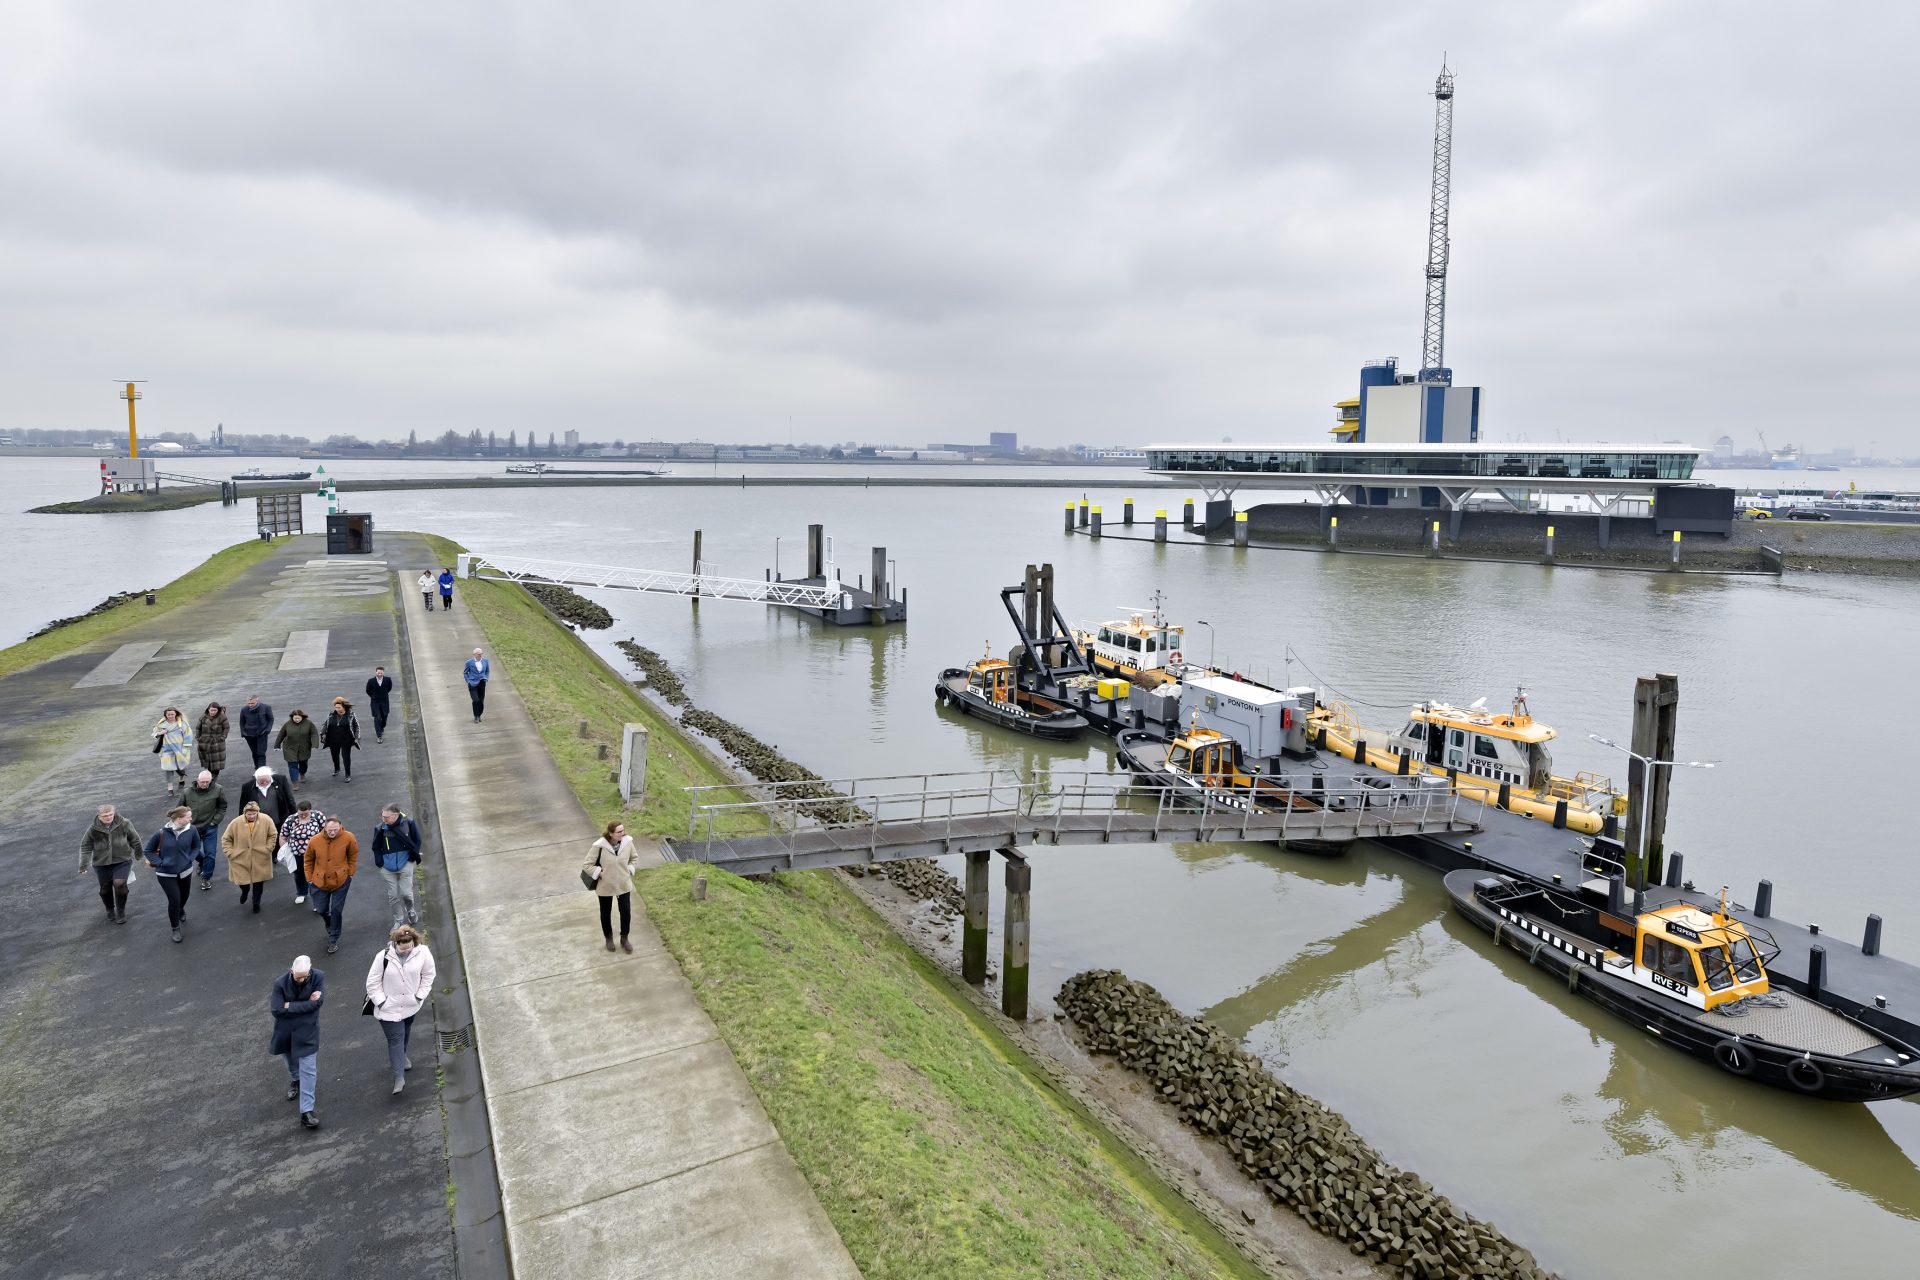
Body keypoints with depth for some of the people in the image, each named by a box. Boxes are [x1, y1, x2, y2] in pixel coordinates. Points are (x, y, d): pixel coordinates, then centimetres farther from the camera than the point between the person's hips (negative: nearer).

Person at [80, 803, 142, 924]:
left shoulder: (124, 824, -12)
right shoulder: (93, 829, -12)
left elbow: (134, 839, 3)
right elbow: (86, 847, -2)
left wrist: (138, 854, 15)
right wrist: (84, 865, -7)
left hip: (122, 861, -1)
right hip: (102, 863, 2)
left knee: (119, 884, -17)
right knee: (105, 888, 13)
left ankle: (121, 912, 3)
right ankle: (110, 910, 41)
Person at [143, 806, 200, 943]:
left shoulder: (191, 830, -15)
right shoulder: (161, 833, -20)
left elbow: (196, 847, 3)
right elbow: (149, 850, -4)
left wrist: (190, 859, -10)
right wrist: (159, 862, -13)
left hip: (185, 871, 3)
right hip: (166, 874, -3)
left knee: (184, 896, 21)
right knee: (174, 899, -7)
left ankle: (180, 911, 57)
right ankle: (175, 928, 15)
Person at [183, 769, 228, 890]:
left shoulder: (217, 790, -12)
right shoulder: (188, 792, -9)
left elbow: (223, 806, 2)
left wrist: (216, 820, -6)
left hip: (210, 828, -2)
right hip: (193, 827, 2)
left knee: (210, 854, -1)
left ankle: (206, 877, 15)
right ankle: (202, 863, 50)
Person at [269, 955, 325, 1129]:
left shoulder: (319, 977, -18)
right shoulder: (280, 983, -17)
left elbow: (317, 1003, -23)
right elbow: (276, 1010, -20)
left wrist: (290, 1006, -21)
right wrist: (306, 1004, -22)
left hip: (306, 1032, -2)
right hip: (285, 1031, 2)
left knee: (308, 1071, -4)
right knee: (288, 1059, 28)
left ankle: (306, 1111, 1)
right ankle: (295, 1079, 61)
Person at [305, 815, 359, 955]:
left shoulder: (348, 838, -19)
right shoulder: (314, 841, -15)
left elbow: (353, 855, -2)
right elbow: (309, 860, 2)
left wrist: (350, 873, -2)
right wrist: (310, 879, 5)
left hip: (340, 881, -2)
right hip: (320, 882, 2)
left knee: (336, 911, 3)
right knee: (320, 910, 14)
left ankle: (333, 940, 18)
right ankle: (331, 927, 47)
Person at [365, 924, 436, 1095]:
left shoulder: (422, 953, -17)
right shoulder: (384, 957, -22)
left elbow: (428, 974, -1)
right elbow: (372, 982, -11)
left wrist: (420, 995, -5)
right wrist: (381, 1001, -12)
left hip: (410, 1004, 3)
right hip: (389, 1008, -3)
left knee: (405, 1033, 24)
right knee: (396, 1038, -6)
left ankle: (400, 1056, 52)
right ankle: (399, 1077, -1)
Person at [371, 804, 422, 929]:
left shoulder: (409, 823, -12)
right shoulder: (380, 828, -10)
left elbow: (417, 841, 1)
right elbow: (376, 847, 2)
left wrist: (413, 856, -4)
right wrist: (380, 862, -7)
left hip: (405, 865, -1)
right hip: (388, 868, 2)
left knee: (406, 893, 1)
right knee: (393, 896, 8)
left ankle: (410, 910, 34)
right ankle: (398, 921, 26)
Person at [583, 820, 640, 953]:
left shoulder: (627, 842, -14)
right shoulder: (600, 846, -24)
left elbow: (635, 858, 5)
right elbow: (588, 864, -14)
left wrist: (629, 870, -5)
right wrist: (599, 874, -16)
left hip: (624, 884, 2)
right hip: (605, 886, -2)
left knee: (626, 911, 7)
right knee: (606, 913, 16)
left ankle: (624, 939, 29)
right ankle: (609, 938, 39)